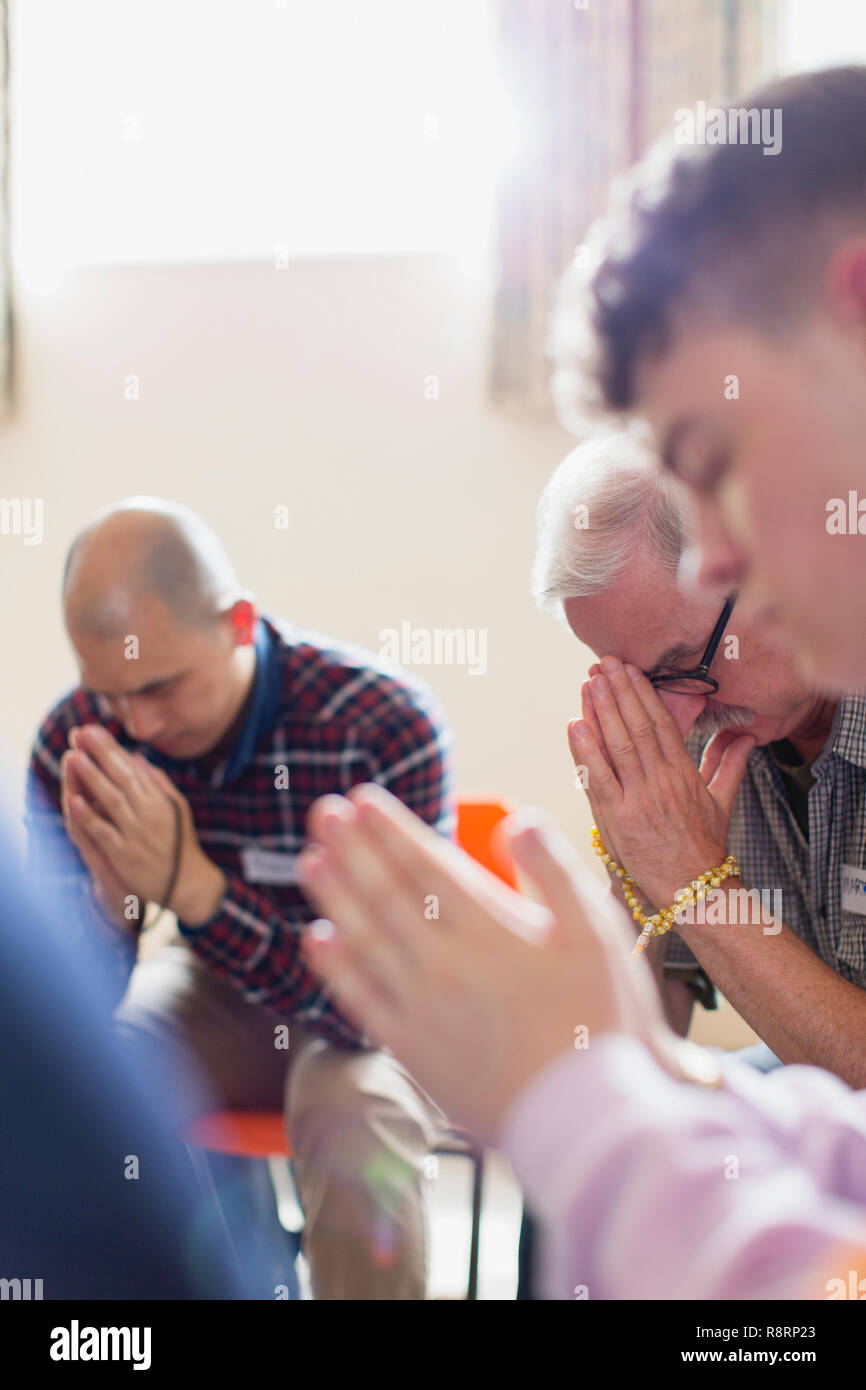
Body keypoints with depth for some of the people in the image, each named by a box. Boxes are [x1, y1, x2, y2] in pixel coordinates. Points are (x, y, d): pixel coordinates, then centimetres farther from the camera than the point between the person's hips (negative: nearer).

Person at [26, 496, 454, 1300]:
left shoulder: (386, 727, -29)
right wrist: (110, 894, -36)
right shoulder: (74, 741, -16)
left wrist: (191, 887, -42)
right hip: (219, 992, 4)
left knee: (354, 1145, -33)